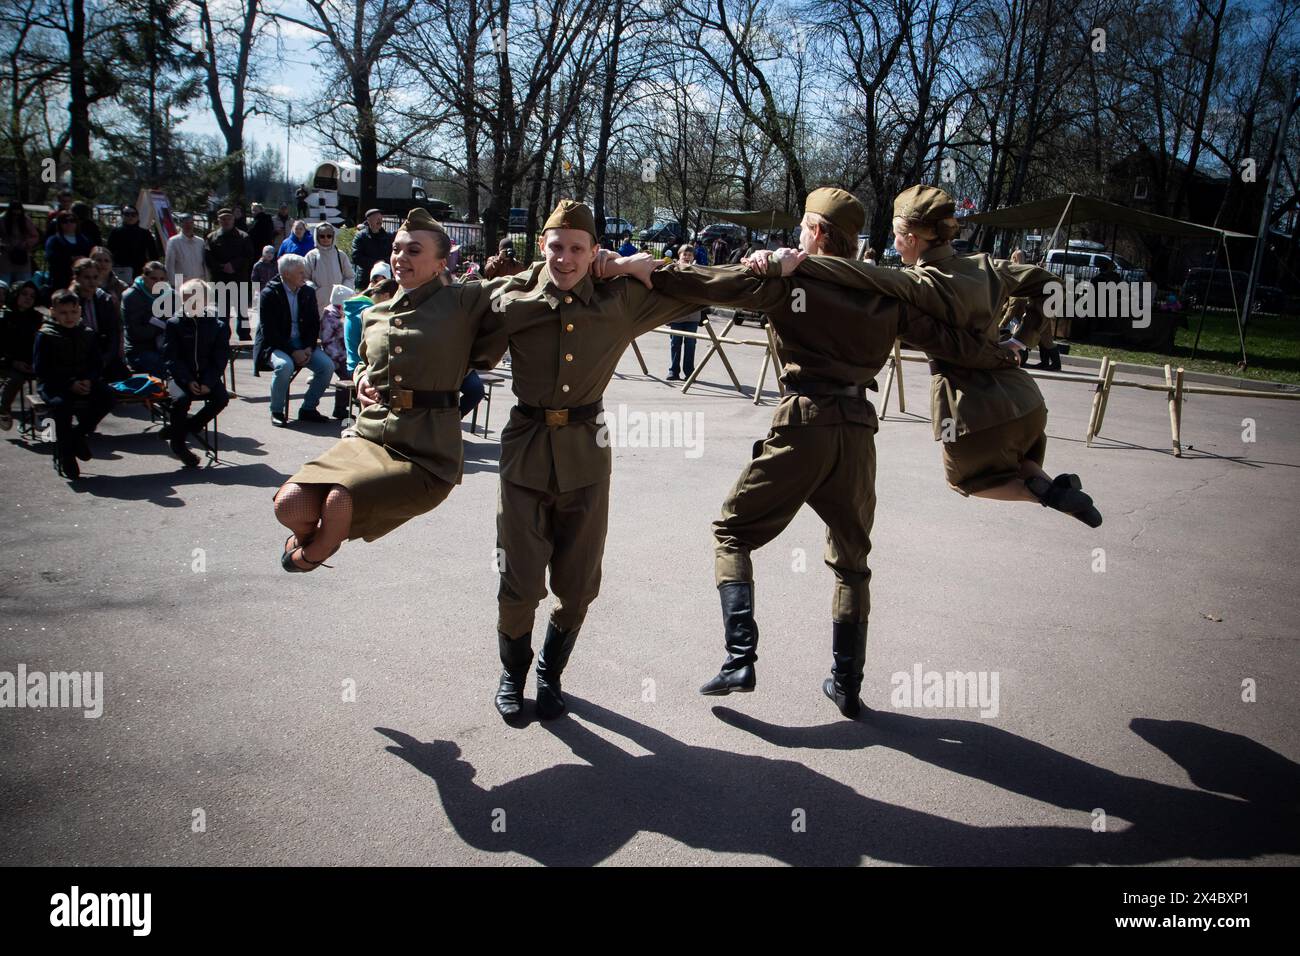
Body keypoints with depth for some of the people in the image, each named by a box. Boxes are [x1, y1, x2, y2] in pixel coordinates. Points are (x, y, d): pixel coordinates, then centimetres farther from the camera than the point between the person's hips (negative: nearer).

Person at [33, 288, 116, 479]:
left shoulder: (87, 334, 7)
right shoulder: (45, 335, -5)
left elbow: (97, 364, 9)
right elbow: (40, 369, -9)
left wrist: (89, 380, -13)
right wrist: (70, 384, -20)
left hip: (83, 382, 4)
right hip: (53, 384, -4)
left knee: (107, 396, -23)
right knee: (62, 403, -34)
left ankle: (79, 433, -1)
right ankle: (65, 455, -17)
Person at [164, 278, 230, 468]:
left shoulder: (218, 325, 1)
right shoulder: (174, 324, 0)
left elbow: (220, 359, -2)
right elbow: (172, 358, -5)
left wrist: (208, 383, -17)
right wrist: (188, 382, -18)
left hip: (207, 377, 2)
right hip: (181, 376, -1)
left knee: (222, 397, -24)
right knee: (181, 398, -30)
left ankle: (190, 425, 2)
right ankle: (178, 443, -7)